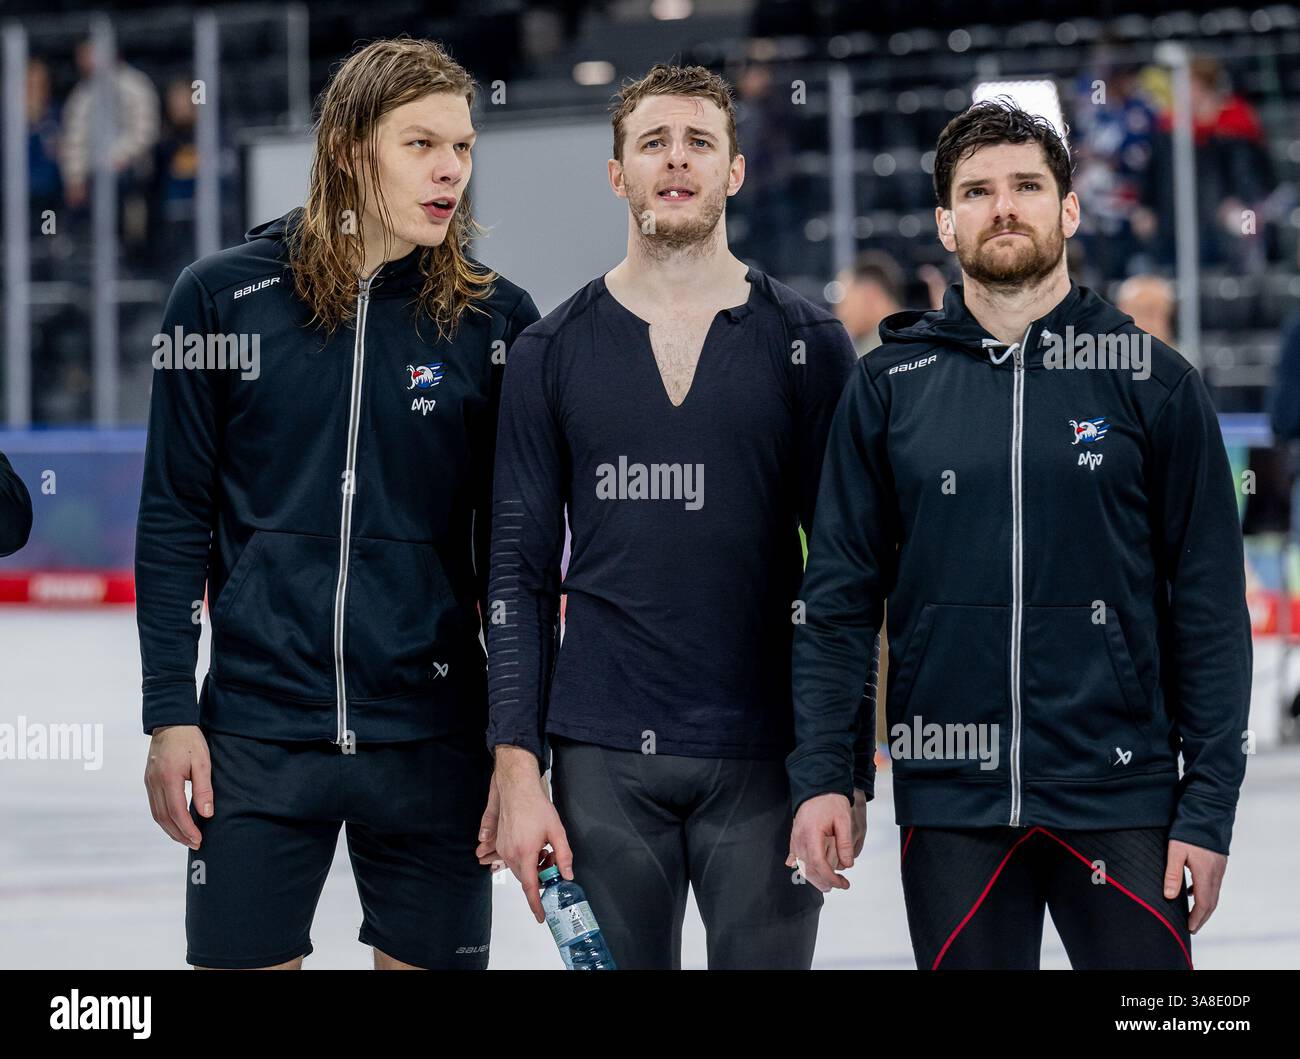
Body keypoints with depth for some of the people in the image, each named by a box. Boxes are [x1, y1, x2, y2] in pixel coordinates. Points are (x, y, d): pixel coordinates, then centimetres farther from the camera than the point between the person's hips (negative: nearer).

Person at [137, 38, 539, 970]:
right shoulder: (226, 297, 0)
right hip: (258, 733, -1)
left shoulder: (497, 320, 2)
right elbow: (175, 522, 4)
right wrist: (170, 713, -1)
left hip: (435, 740, 1)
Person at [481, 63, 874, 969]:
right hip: (602, 760, 1)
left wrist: (848, 771, -3)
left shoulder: (808, 345, 4)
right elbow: (522, 575, 5)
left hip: (766, 758, -1)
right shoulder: (553, 352, 6)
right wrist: (518, 769, -3)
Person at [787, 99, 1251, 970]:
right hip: (949, 803, 1)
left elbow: (1210, 604, 1)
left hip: (1120, 797, -1)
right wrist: (823, 773, -3)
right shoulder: (890, 387, 6)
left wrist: (1210, 802, -5)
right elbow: (841, 595, 6)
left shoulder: (1151, 381, 2)